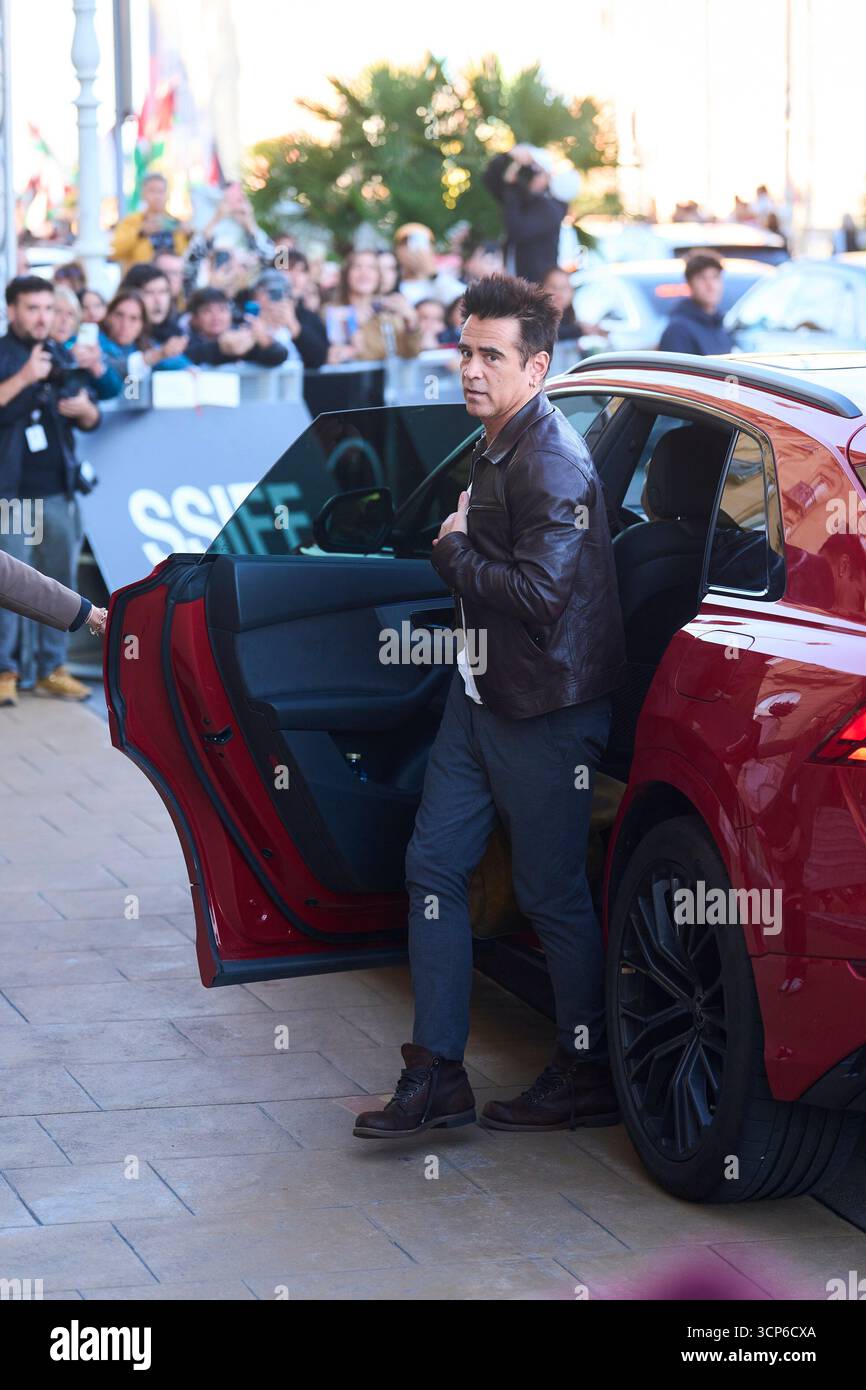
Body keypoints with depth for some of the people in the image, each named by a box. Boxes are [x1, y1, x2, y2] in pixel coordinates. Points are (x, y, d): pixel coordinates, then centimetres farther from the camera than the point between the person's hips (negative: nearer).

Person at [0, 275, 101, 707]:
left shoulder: (62, 357, 15)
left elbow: (92, 419, 17)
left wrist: (84, 408, -5)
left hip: (58, 489, 5)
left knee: (60, 580, 5)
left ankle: (52, 670, 11)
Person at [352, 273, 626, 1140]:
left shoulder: (552, 463, -19)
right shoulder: (494, 448, 12)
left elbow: (540, 593, -27)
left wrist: (454, 552, -15)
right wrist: (460, 546, 6)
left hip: (545, 711, -10)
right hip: (480, 695, 10)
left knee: (551, 896, 1)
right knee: (434, 868, 7)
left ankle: (586, 1078, 17)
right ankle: (436, 1077, 12)